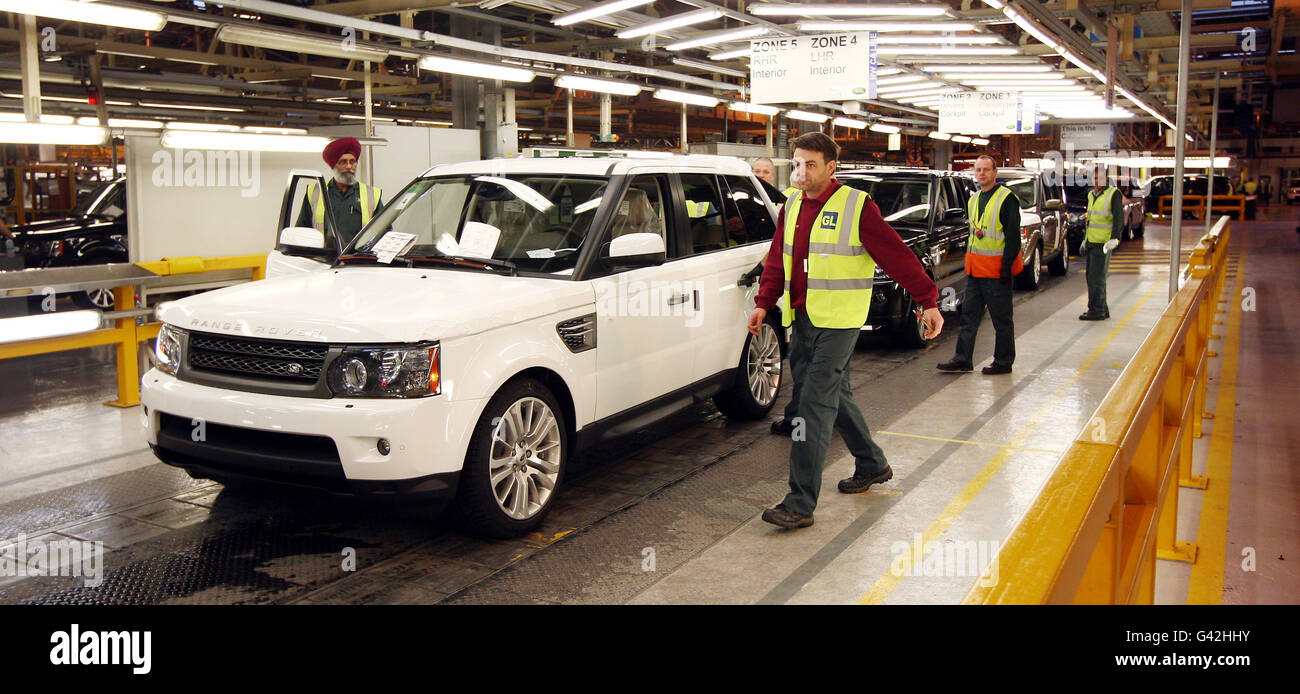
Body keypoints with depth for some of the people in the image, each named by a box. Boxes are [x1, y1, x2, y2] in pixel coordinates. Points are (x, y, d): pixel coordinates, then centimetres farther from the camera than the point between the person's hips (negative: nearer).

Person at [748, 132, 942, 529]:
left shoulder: (857, 206, -9)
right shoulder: (791, 207, 12)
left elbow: (897, 255, -8)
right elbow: (777, 260, 18)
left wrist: (928, 302, -9)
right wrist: (764, 302, 7)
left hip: (838, 322, -7)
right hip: (801, 319, 7)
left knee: (816, 404, -11)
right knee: (834, 396, 18)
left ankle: (801, 503, -9)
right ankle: (872, 465, 38)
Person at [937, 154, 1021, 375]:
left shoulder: (1007, 199, -9)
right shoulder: (974, 200, 15)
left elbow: (1013, 236, -12)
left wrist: (1007, 265, -17)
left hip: (996, 270, -7)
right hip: (975, 269, 8)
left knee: (1001, 318, 3)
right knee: (969, 315, 8)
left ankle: (1003, 362, 12)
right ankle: (962, 359, 12)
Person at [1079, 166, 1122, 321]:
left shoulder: (1114, 194, -7)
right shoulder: (1092, 195, 16)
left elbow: (1119, 219, -14)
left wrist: (1114, 239, -23)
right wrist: (1084, 240, 25)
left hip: (1103, 243, -8)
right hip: (1091, 242, 8)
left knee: (1096, 277, -8)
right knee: (1093, 277, 10)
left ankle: (1096, 310, -4)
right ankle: (1103, 310, 18)